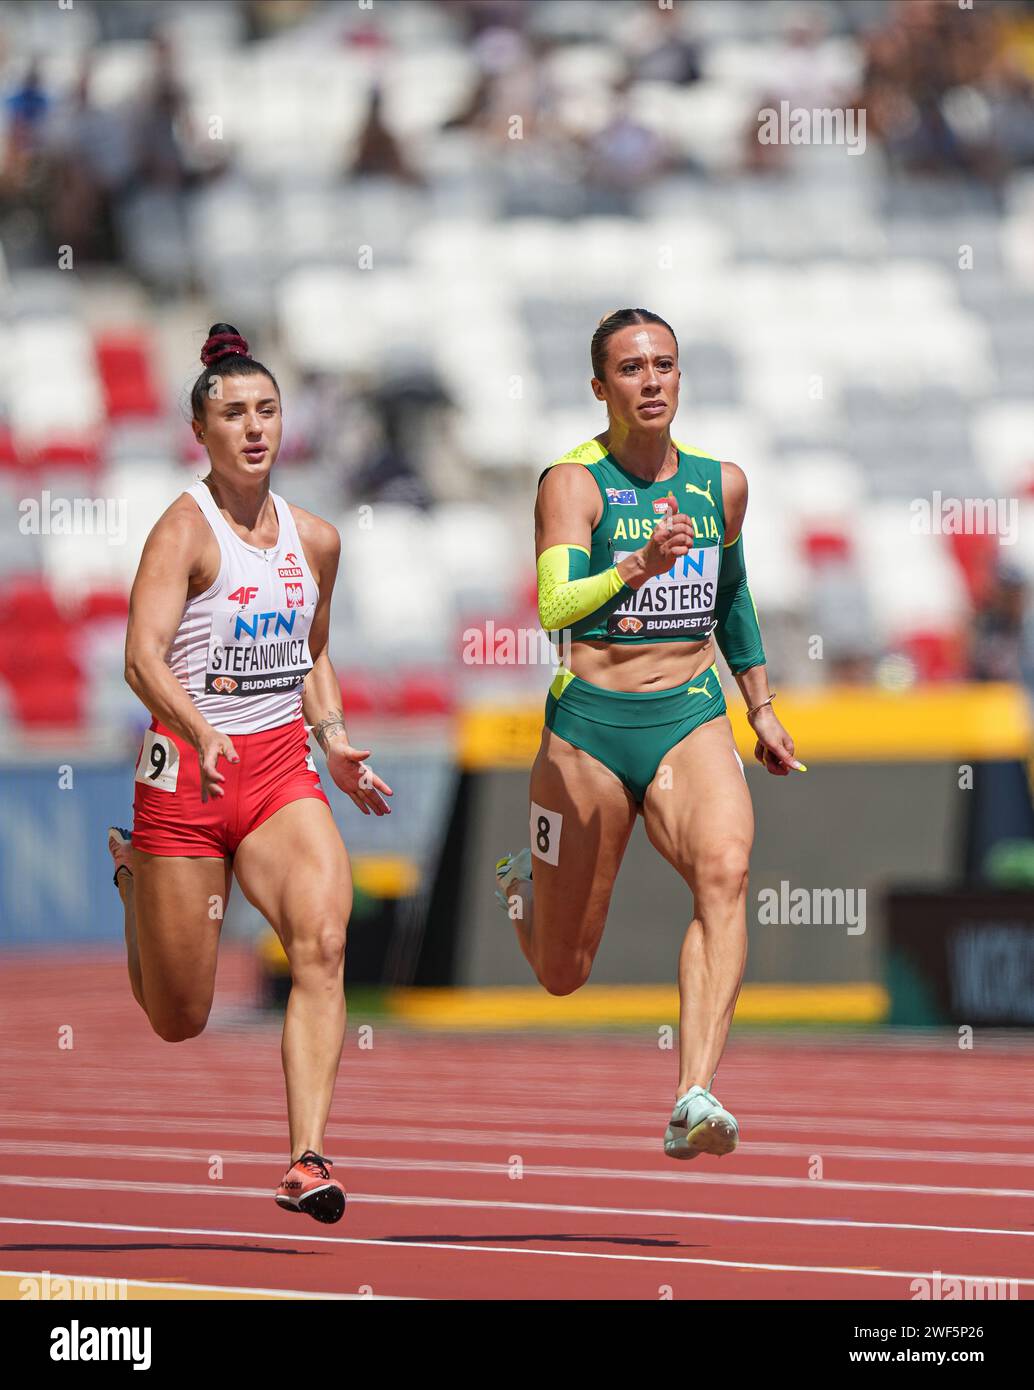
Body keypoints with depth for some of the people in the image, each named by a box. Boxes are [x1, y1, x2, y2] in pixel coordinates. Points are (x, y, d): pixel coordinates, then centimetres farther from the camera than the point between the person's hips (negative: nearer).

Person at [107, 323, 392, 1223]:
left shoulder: (315, 540, 8)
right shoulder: (187, 527, -10)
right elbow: (143, 656, -23)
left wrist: (335, 744, 10)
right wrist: (200, 730, -40)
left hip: (283, 774, 4)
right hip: (187, 771, -4)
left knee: (323, 941, -24)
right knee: (179, 1021, 7)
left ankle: (308, 1160, -26)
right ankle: (135, 873, 41)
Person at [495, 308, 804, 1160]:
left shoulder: (721, 483, 8)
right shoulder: (574, 482, -8)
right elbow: (555, 607, -22)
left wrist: (762, 708, 28)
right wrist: (637, 565, -39)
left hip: (693, 716, 3)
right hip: (591, 721, -3)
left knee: (726, 870, -30)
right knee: (563, 974, 7)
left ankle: (696, 1098, -38)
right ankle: (523, 890, 45)